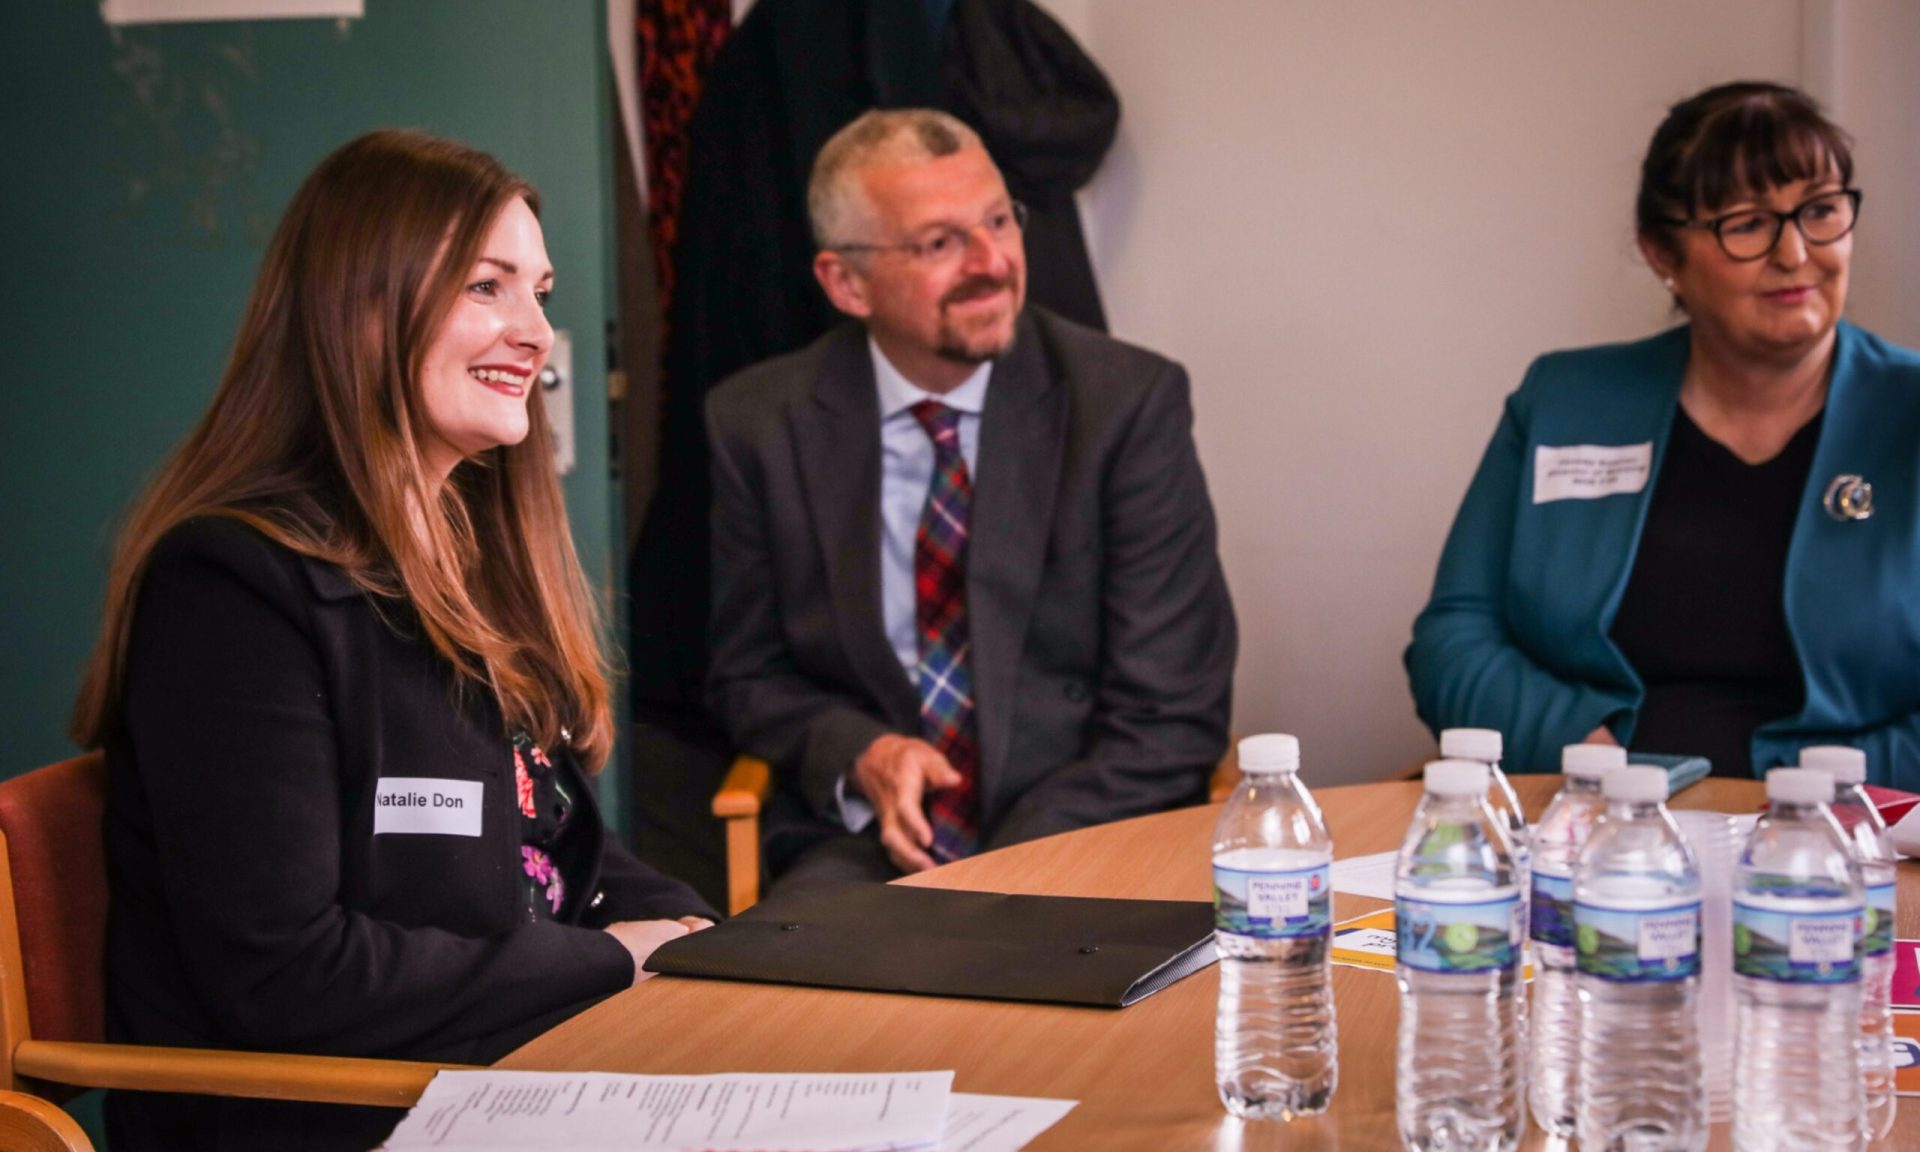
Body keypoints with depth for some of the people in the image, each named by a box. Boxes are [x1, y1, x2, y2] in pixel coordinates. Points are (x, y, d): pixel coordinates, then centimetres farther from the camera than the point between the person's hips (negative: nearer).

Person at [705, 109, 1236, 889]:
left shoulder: (1128, 401, -4)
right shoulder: (761, 424, 2)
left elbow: (1171, 717, -5)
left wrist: (1003, 876, -17)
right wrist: (859, 756, -9)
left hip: (1077, 833, -1)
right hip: (865, 841, 1)